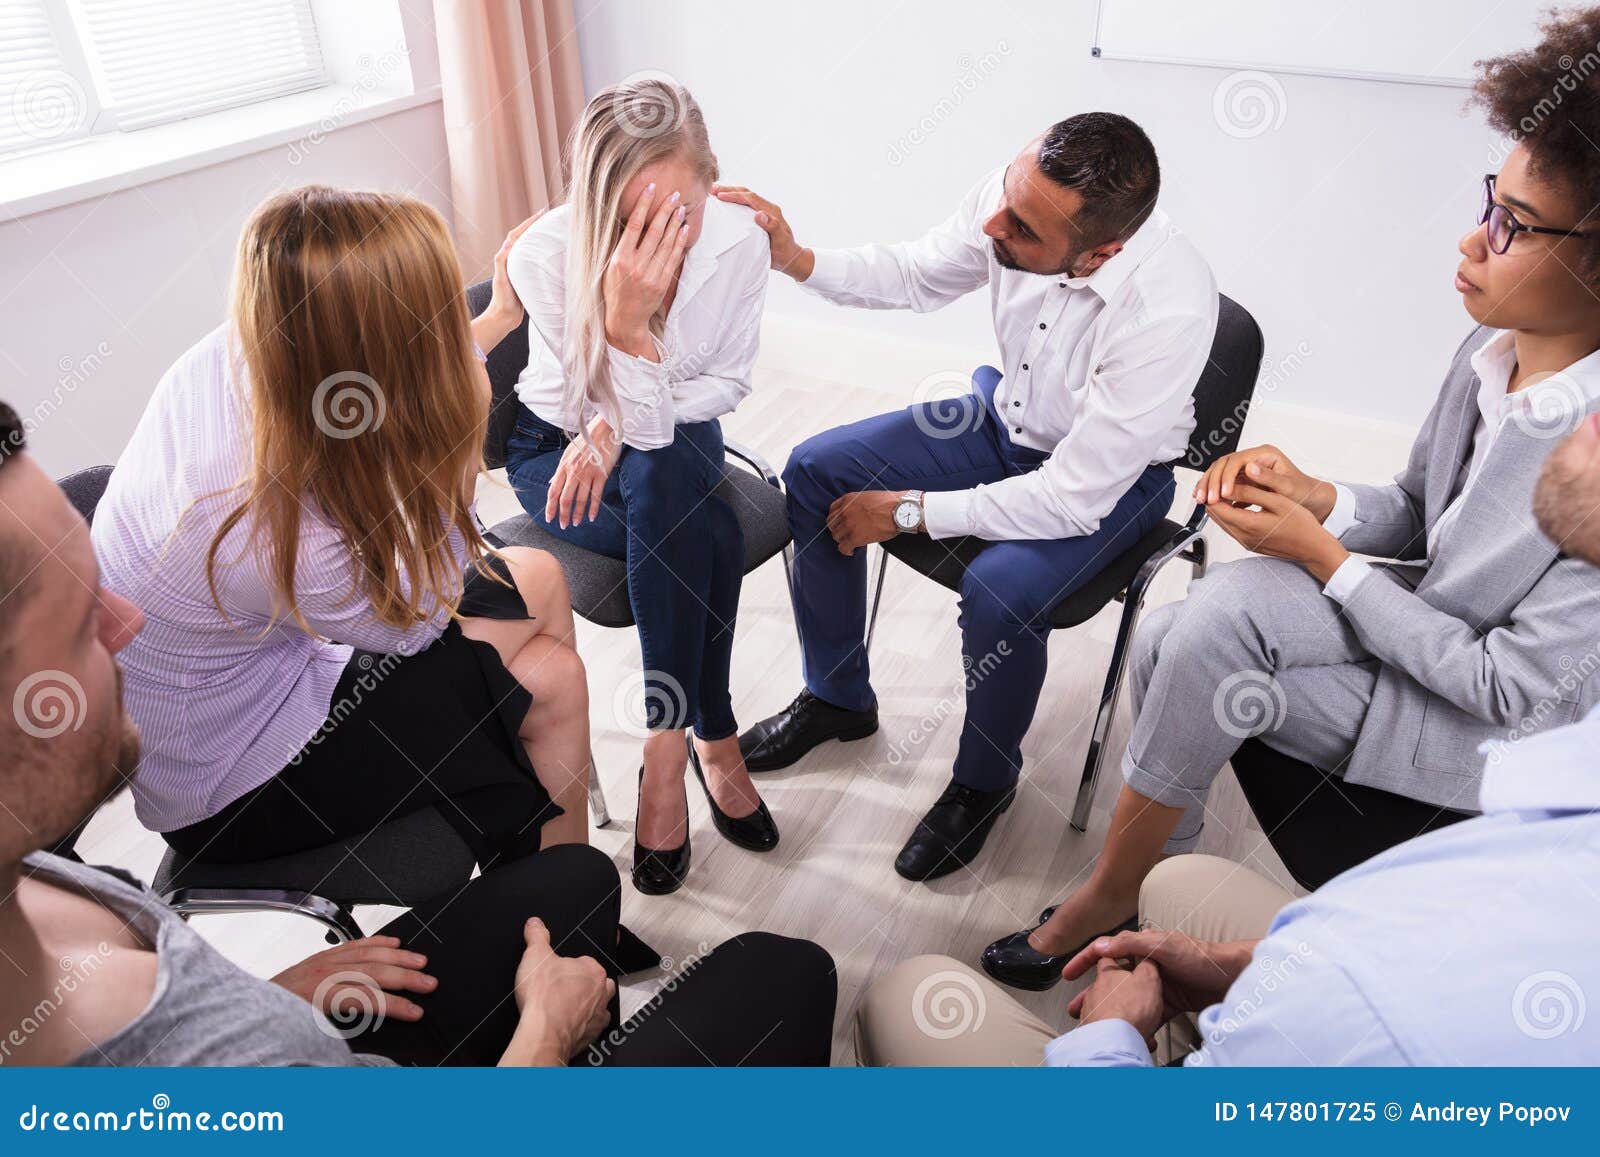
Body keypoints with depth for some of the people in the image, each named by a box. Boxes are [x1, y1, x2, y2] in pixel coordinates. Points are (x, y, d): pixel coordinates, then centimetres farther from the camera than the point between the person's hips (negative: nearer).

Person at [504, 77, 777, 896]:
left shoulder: (739, 242, -20)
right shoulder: (546, 256, -27)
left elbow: (728, 383, -5)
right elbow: (635, 419, -27)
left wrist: (616, 427, -19)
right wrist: (624, 318, -45)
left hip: (677, 436, 3)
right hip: (559, 442, -2)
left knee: (659, 480, -33)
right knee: (711, 540, -30)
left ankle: (667, 750, -19)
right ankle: (714, 740, -12)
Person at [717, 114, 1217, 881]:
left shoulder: (1168, 310, -37)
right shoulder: (1015, 193, -21)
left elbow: (1074, 496, -32)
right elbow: (918, 276, 0)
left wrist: (908, 510, -25)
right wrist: (797, 260, -15)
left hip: (1108, 475, -6)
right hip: (1005, 416, 6)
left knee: (999, 592, -33)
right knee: (815, 470, -4)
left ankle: (985, 781, 1)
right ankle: (837, 699, 16)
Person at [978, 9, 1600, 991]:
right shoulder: (1495, 350, -7)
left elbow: (1520, 692, -23)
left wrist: (1324, 557, -21)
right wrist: (1319, 498, -13)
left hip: (1505, 727, -6)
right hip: (1430, 617, 6)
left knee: (1214, 649, -24)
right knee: (1178, 638, -17)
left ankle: (1114, 892, 3)